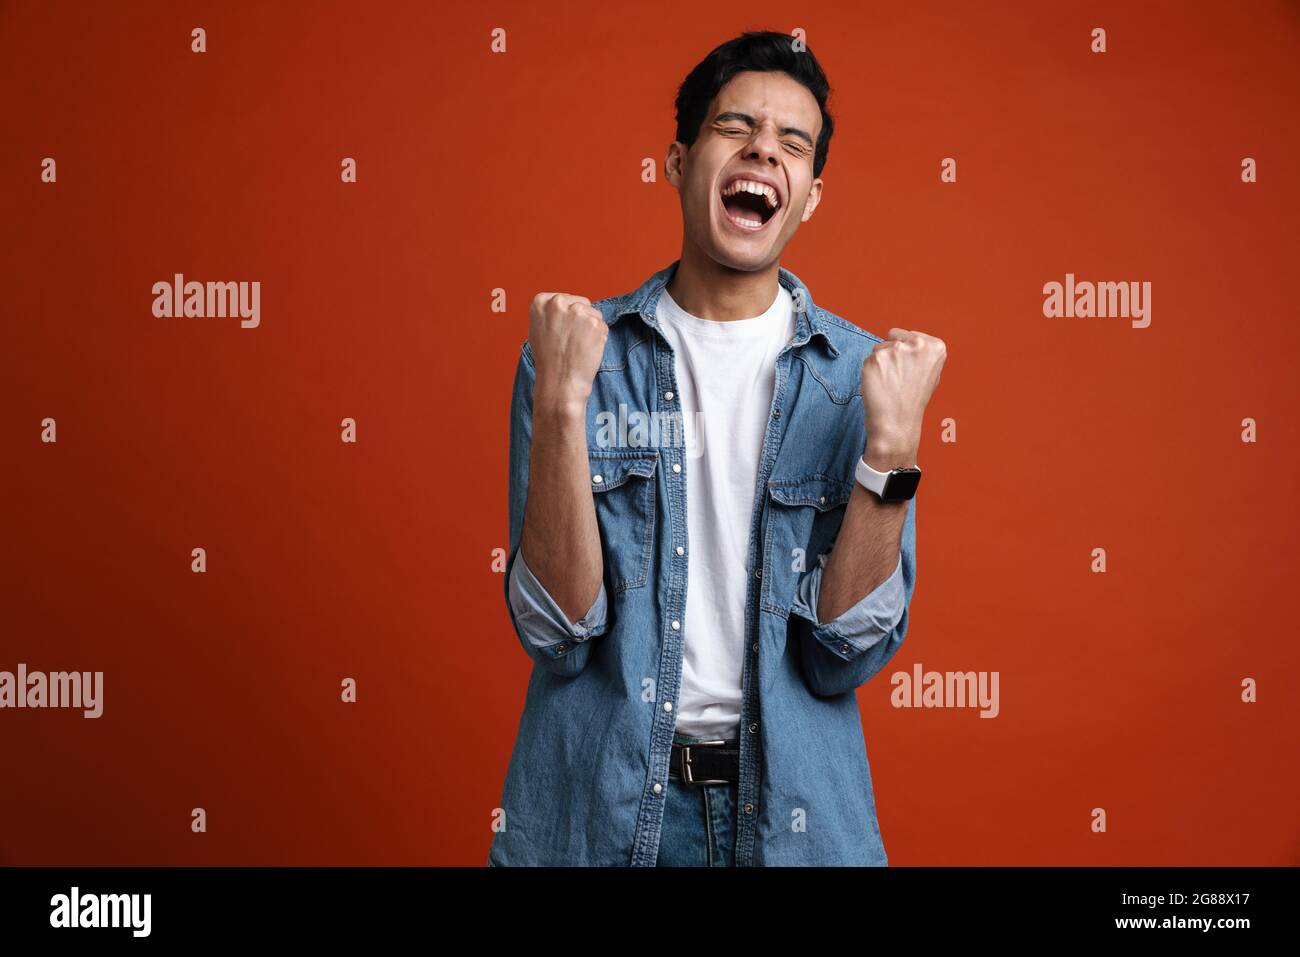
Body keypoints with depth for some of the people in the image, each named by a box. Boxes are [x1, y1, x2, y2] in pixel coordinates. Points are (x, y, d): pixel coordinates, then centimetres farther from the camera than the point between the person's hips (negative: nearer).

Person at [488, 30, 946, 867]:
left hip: (793, 811, 1)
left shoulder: (862, 374, -5)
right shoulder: (578, 353, -6)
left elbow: (846, 655, -11)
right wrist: (561, 400, -23)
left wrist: (891, 445, -21)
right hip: (598, 805, 0)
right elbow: (558, 630, -14)